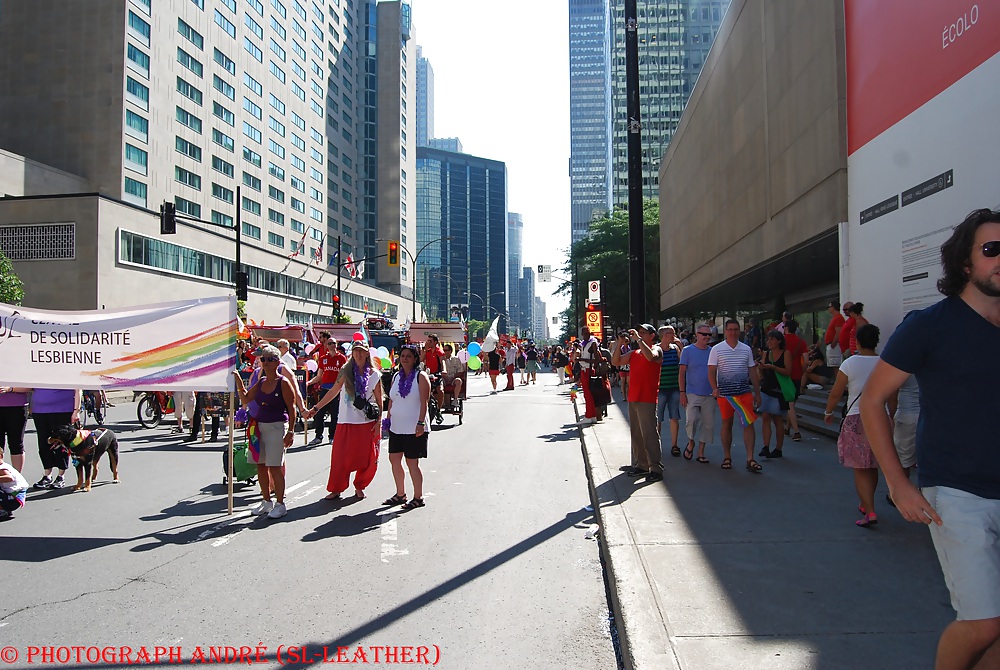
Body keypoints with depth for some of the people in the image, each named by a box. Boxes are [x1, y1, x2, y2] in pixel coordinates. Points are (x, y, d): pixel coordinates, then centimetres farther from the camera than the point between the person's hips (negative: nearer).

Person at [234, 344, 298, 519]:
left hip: (277, 426, -7)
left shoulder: (283, 383, -8)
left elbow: (291, 409, -9)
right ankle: (267, 501, 24)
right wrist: (238, 380, 2)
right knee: (261, 465, 10)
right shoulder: (260, 382, 11)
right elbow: (245, 399, 11)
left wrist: (290, 431, -13)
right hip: (259, 426, 7)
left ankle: (280, 503, 5)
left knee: (274, 466, -6)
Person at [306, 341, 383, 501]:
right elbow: (333, 391, 9)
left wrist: (379, 422, -3)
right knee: (340, 457, -2)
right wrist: (316, 408, 8)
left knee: (367, 459, 2)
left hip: (368, 423, 0)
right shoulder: (346, 371, 3)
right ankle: (336, 489, 13)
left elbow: (379, 400, 4)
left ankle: (359, 487, 23)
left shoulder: (374, 375, 2)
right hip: (347, 422, 0)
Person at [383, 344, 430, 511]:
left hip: (414, 428, -7)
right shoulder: (396, 376, 11)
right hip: (396, 426, 7)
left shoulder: (420, 377, -7)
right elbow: (391, 400, 17)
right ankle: (400, 495, 24)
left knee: (412, 463, -2)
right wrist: (388, 419, 12)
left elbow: (424, 402, -13)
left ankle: (418, 498, 11)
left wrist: (421, 423, -20)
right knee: (394, 459, 9)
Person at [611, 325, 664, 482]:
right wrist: (620, 343, 2)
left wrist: (638, 339, -19)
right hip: (633, 398, 7)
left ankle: (656, 469, -4)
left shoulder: (656, 349, -1)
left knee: (649, 434, -8)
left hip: (647, 399, -7)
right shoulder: (634, 353, 17)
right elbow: (615, 362, 11)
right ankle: (641, 465, 21)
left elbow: (650, 356, -25)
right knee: (636, 434, 12)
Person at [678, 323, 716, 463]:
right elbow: (682, 372, -2)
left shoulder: (713, 351, 8)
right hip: (692, 393, -3)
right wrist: (682, 392, -9)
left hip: (709, 394, 4)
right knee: (691, 420, -18)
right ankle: (691, 442, 11)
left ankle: (701, 452, 17)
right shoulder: (688, 351, -1)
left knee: (708, 424, 5)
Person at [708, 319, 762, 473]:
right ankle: (727, 457, 19)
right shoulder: (717, 349, 0)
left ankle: (750, 459, -3)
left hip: (744, 392, 2)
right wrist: (715, 388, -20)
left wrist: (757, 393, 11)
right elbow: (711, 371, -4)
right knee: (727, 424, 8)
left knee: (749, 424, -5)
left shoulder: (746, 349, 9)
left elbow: (752, 372, 13)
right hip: (724, 393, -2)